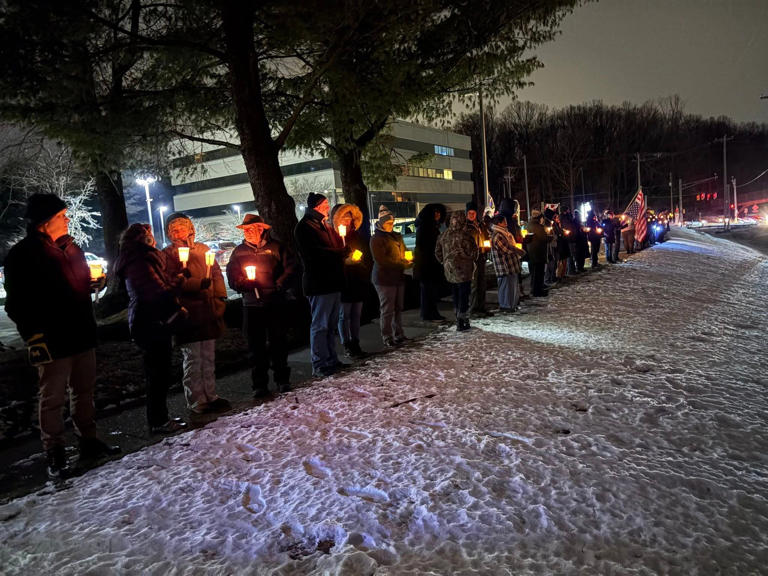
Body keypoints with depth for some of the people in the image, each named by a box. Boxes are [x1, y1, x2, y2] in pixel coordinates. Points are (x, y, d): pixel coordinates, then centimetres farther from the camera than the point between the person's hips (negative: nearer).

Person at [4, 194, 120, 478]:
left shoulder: (71, 248, 12)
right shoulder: (23, 255, -9)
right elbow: (17, 304, -10)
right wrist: (34, 338, -15)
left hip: (83, 336, 7)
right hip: (53, 342, -7)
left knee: (84, 391, 15)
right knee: (52, 398, 3)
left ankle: (89, 442, 27)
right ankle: (55, 455, 15)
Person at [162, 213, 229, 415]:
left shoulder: (202, 248, 15)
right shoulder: (168, 254, -1)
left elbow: (216, 273, 13)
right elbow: (175, 282, -12)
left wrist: (220, 299, 3)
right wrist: (199, 284, -25)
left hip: (208, 312, 6)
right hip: (188, 313, -5)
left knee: (209, 357, 13)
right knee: (193, 359, 0)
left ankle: (210, 396, 24)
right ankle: (196, 401, 9)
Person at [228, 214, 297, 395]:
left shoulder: (276, 247, 3)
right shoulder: (239, 251, 12)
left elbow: (291, 268, 0)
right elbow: (232, 277, 8)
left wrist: (279, 285, -12)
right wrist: (243, 283, -12)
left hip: (276, 303, -2)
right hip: (251, 305, 2)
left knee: (278, 342, 6)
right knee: (255, 345, 4)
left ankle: (282, 380, 19)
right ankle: (259, 385, 13)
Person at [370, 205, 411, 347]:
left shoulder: (397, 236, 16)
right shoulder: (376, 239, -9)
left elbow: (403, 252, 26)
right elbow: (381, 259, -17)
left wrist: (407, 262, 2)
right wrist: (402, 264, -15)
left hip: (398, 277, 8)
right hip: (384, 279, -7)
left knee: (398, 308, 12)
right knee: (387, 310, -3)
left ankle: (398, 335, 22)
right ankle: (387, 338, 5)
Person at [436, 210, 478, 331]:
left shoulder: (443, 235, 3)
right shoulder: (465, 234, -14)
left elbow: (438, 253, 9)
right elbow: (473, 251, -9)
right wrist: (472, 260, 9)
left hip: (450, 271, 5)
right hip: (464, 271, -5)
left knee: (455, 295, 16)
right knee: (463, 295, 1)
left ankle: (459, 319, 24)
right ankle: (462, 322, 2)